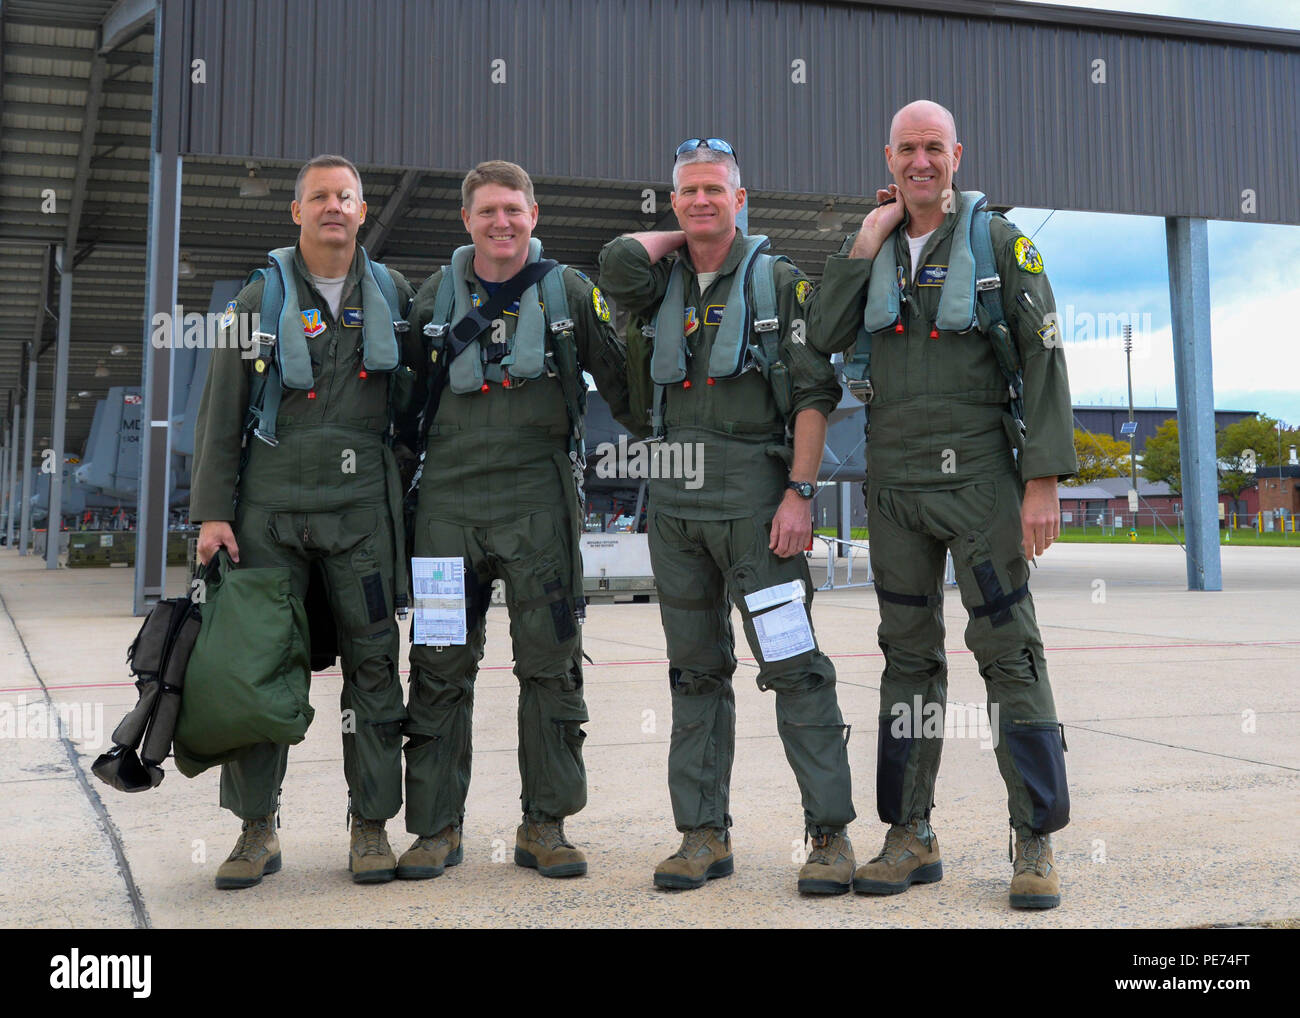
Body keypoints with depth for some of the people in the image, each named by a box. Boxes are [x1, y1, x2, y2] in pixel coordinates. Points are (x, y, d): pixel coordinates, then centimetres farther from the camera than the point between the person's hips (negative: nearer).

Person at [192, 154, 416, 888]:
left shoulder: (394, 295, 10)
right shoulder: (260, 299, 7)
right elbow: (221, 413, 5)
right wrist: (213, 511, -3)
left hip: (361, 506, 1)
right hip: (271, 504, 0)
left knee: (373, 663, 1)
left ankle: (372, 826, 12)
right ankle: (258, 829, 11)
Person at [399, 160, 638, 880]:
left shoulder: (568, 291, 6)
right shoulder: (434, 296, 11)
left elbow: (620, 378, 10)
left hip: (539, 499, -1)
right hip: (450, 497, 1)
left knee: (550, 664, 2)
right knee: (440, 664, 3)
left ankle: (544, 825, 13)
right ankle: (436, 826, 14)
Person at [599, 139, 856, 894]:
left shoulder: (780, 282, 2)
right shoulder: (664, 287, 14)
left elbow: (815, 394, -4)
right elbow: (619, 261, -8)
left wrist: (800, 492, -13)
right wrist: (678, 239, 10)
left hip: (754, 496, -5)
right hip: (675, 499, 5)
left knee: (794, 665, -7)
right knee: (695, 671, 9)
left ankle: (832, 833, 1)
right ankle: (705, 834, 17)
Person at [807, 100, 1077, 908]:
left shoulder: (999, 242, 0)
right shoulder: (874, 250, 13)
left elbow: (1045, 363, -5)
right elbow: (824, 338, 0)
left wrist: (1045, 479, -13)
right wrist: (868, 242, -3)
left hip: (978, 477, -4)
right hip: (895, 483, 4)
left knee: (1008, 650, -4)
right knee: (909, 653, 8)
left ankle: (1038, 842, 5)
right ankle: (912, 837, 16)